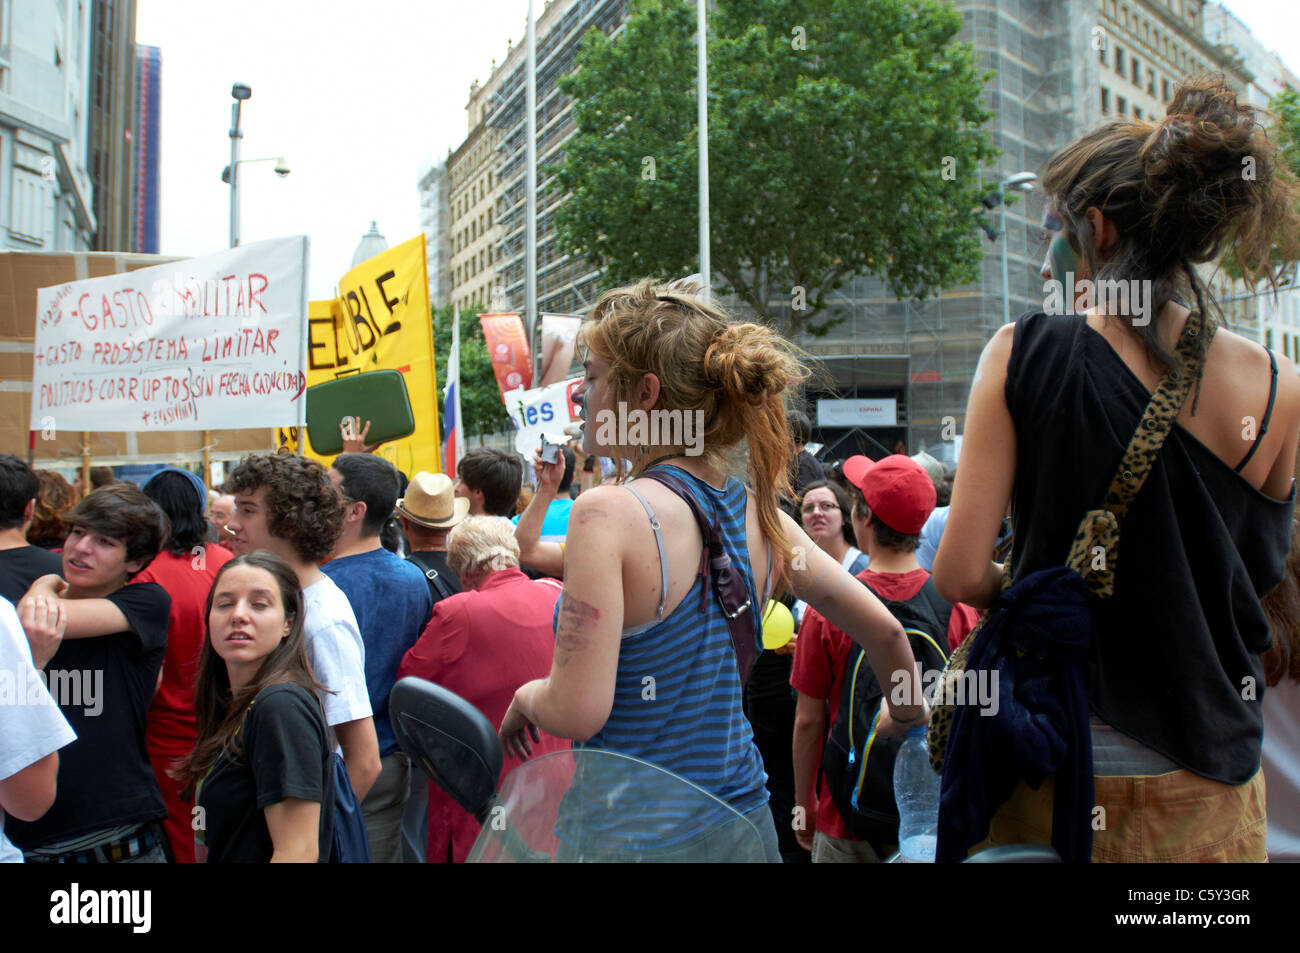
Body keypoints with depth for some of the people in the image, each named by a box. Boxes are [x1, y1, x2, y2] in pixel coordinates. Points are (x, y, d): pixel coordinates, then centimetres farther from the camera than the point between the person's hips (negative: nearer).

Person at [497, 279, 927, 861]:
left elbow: (575, 712, -24)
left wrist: (527, 696, -2)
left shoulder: (609, 512, -20)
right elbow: (884, 630, 6)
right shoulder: (758, 512, -1)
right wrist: (907, 716, 25)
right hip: (746, 818, 6)